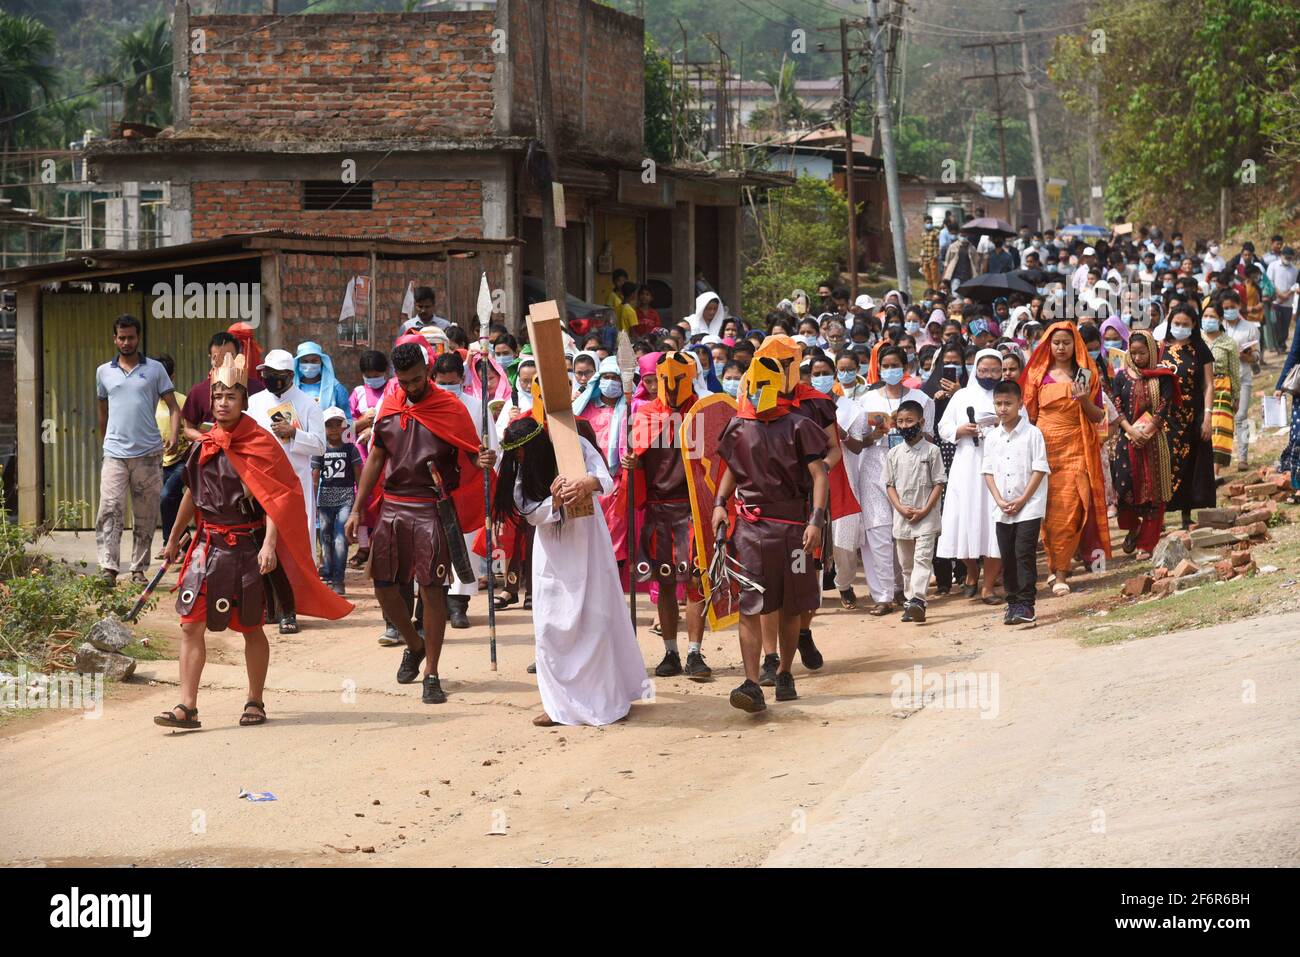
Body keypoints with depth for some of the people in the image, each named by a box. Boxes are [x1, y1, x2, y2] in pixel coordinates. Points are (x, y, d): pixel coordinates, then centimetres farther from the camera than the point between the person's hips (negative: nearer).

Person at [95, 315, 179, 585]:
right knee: (110, 511, -14)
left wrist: (174, 434, -14)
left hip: (148, 454, 0)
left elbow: (172, 406, 3)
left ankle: (139, 570, 13)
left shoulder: (155, 369, 6)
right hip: (115, 454, 0)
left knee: (145, 516, 5)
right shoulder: (104, 372, 12)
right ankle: (108, 569, -19)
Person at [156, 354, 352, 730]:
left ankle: (255, 702, 22)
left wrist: (269, 544, -25)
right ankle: (187, 707, -8)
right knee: (191, 624, -6)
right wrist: (174, 540, 28)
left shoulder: (260, 443, -8)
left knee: (251, 628, 8)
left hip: (247, 546, -4)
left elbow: (275, 498, -14)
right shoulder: (203, 446, 8)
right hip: (209, 543, 4)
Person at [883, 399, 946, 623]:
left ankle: (917, 600, -25)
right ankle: (910, 601, 18)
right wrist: (901, 508, -7)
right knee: (906, 563, 10)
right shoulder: (893, 454, 8)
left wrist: (925, 510, -12)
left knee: (922, 558, -15)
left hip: (926, 517, -4)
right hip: (901, 518, 4)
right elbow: (889, 484, 9)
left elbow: (939, 483, -3)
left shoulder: (931, 451, -2)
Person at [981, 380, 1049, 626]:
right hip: (1002, 509, 5)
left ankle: (1026, 604, -9)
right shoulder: (992, 437, 8)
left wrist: (1022, 500, -12)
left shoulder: (1032, 434, -5)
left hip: (1029, 507, -5)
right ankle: (1013, 602, 18)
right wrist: (999, 500, -5)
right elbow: (988, 471, 9)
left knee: (1025, 553, -10)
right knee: (1007, 556, 8)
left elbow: (1040, 470, -7)